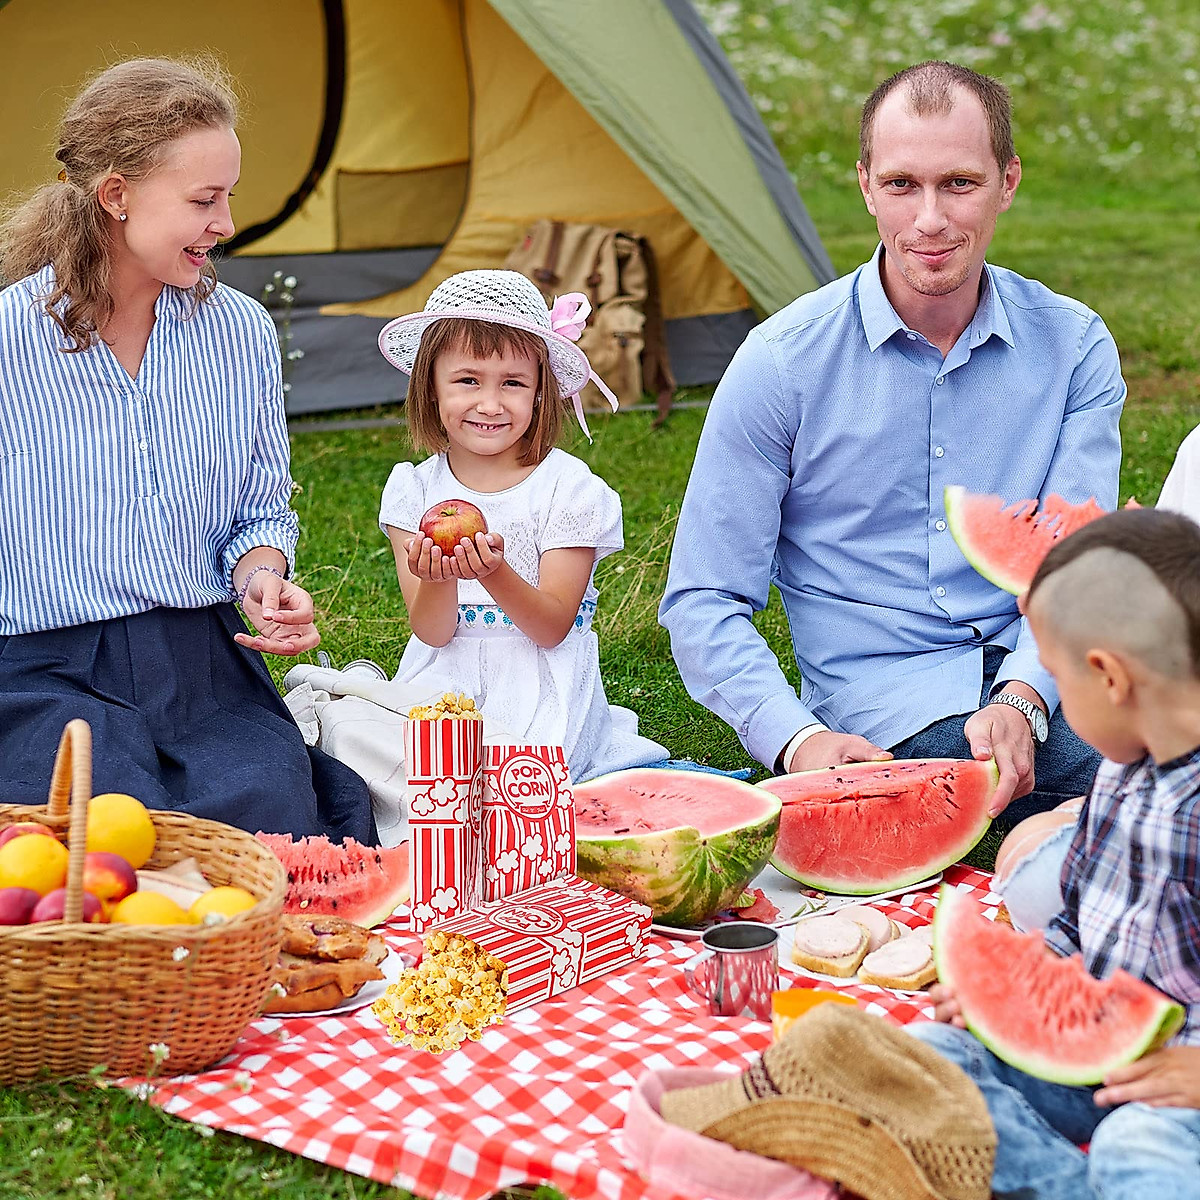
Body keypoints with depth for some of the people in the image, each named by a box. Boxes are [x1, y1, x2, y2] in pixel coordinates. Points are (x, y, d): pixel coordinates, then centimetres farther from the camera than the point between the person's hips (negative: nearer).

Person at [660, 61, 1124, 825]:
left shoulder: (1074, 346, 4)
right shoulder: (783, 362, -4)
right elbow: (704, 602, -1)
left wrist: (1022, 698, -22)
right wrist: (799, 739, -18)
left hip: (1040, 673, 4)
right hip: (885, 699, -4)